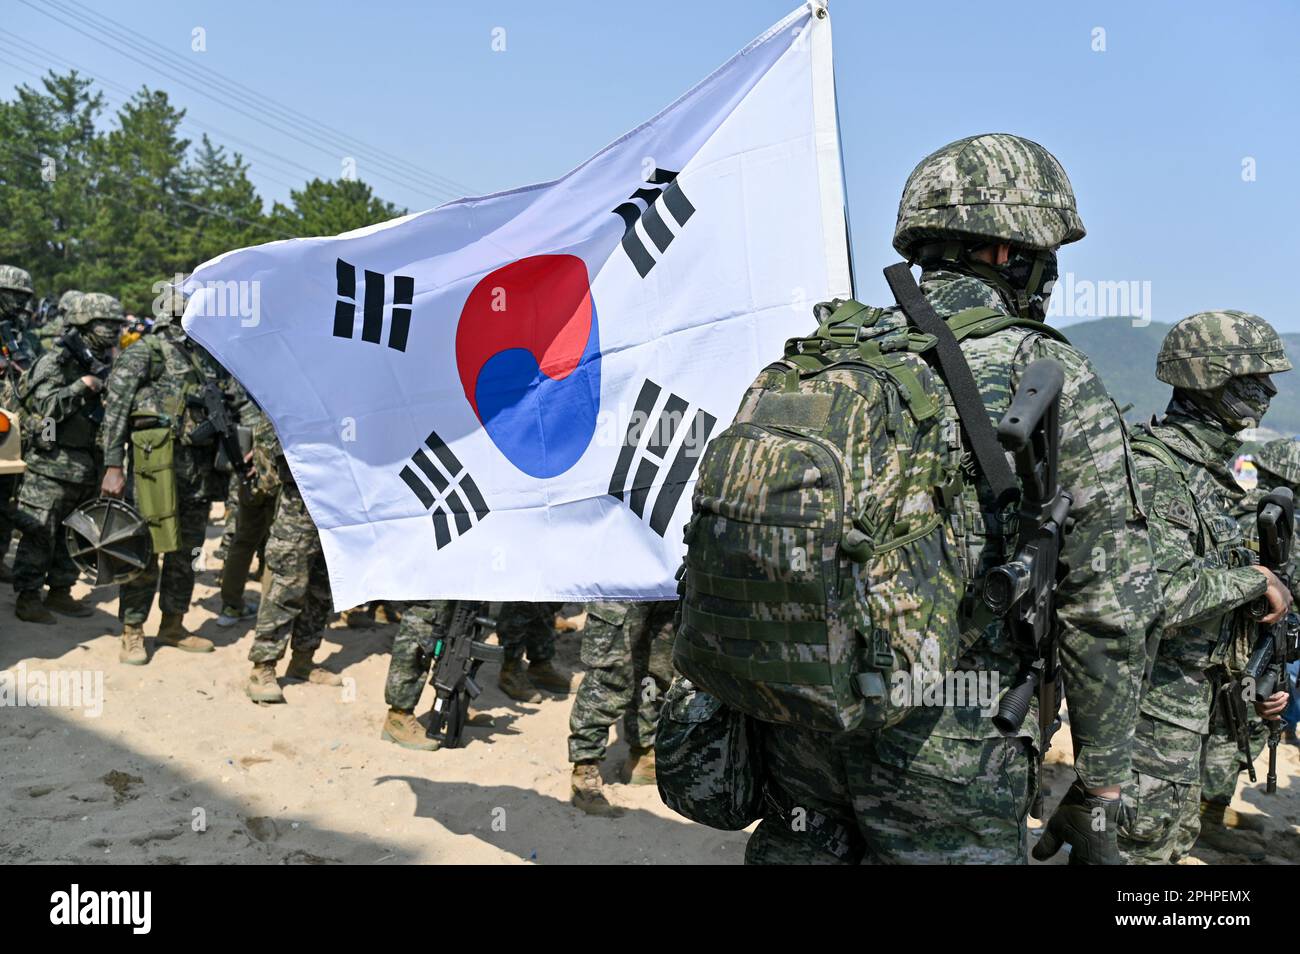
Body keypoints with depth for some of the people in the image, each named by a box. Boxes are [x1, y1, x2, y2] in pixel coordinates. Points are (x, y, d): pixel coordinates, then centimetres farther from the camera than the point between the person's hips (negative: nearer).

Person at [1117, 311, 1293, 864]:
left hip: (1191, 690, 10)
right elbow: (1159, 595, -34)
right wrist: (1253, 579, -20)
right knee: (1145, 846, 2)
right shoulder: (1154, 470, -22)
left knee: (1175, 838, 21)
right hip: (1154, 698, -10)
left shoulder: (1209, 465, 10)